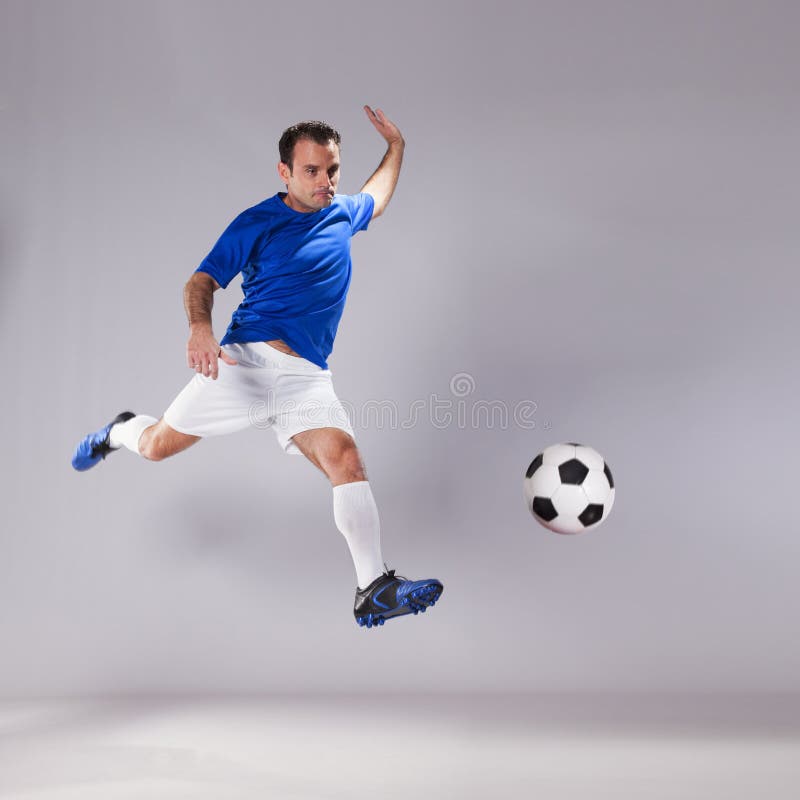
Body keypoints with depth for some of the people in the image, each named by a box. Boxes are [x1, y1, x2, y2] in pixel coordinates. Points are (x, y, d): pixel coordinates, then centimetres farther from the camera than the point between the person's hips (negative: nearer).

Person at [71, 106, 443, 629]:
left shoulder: (343, 212, 16)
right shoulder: (256, 224, 0)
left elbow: (376, 200, 41)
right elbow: (203, 280, -2)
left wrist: (396, 145, 38)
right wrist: (200, 328, -22)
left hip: (309, 379, 3)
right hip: (249, 358, -3)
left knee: (345, 458, -20)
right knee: (157, 446, 4)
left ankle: (375, 591, -24)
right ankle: (119, 433, 42)